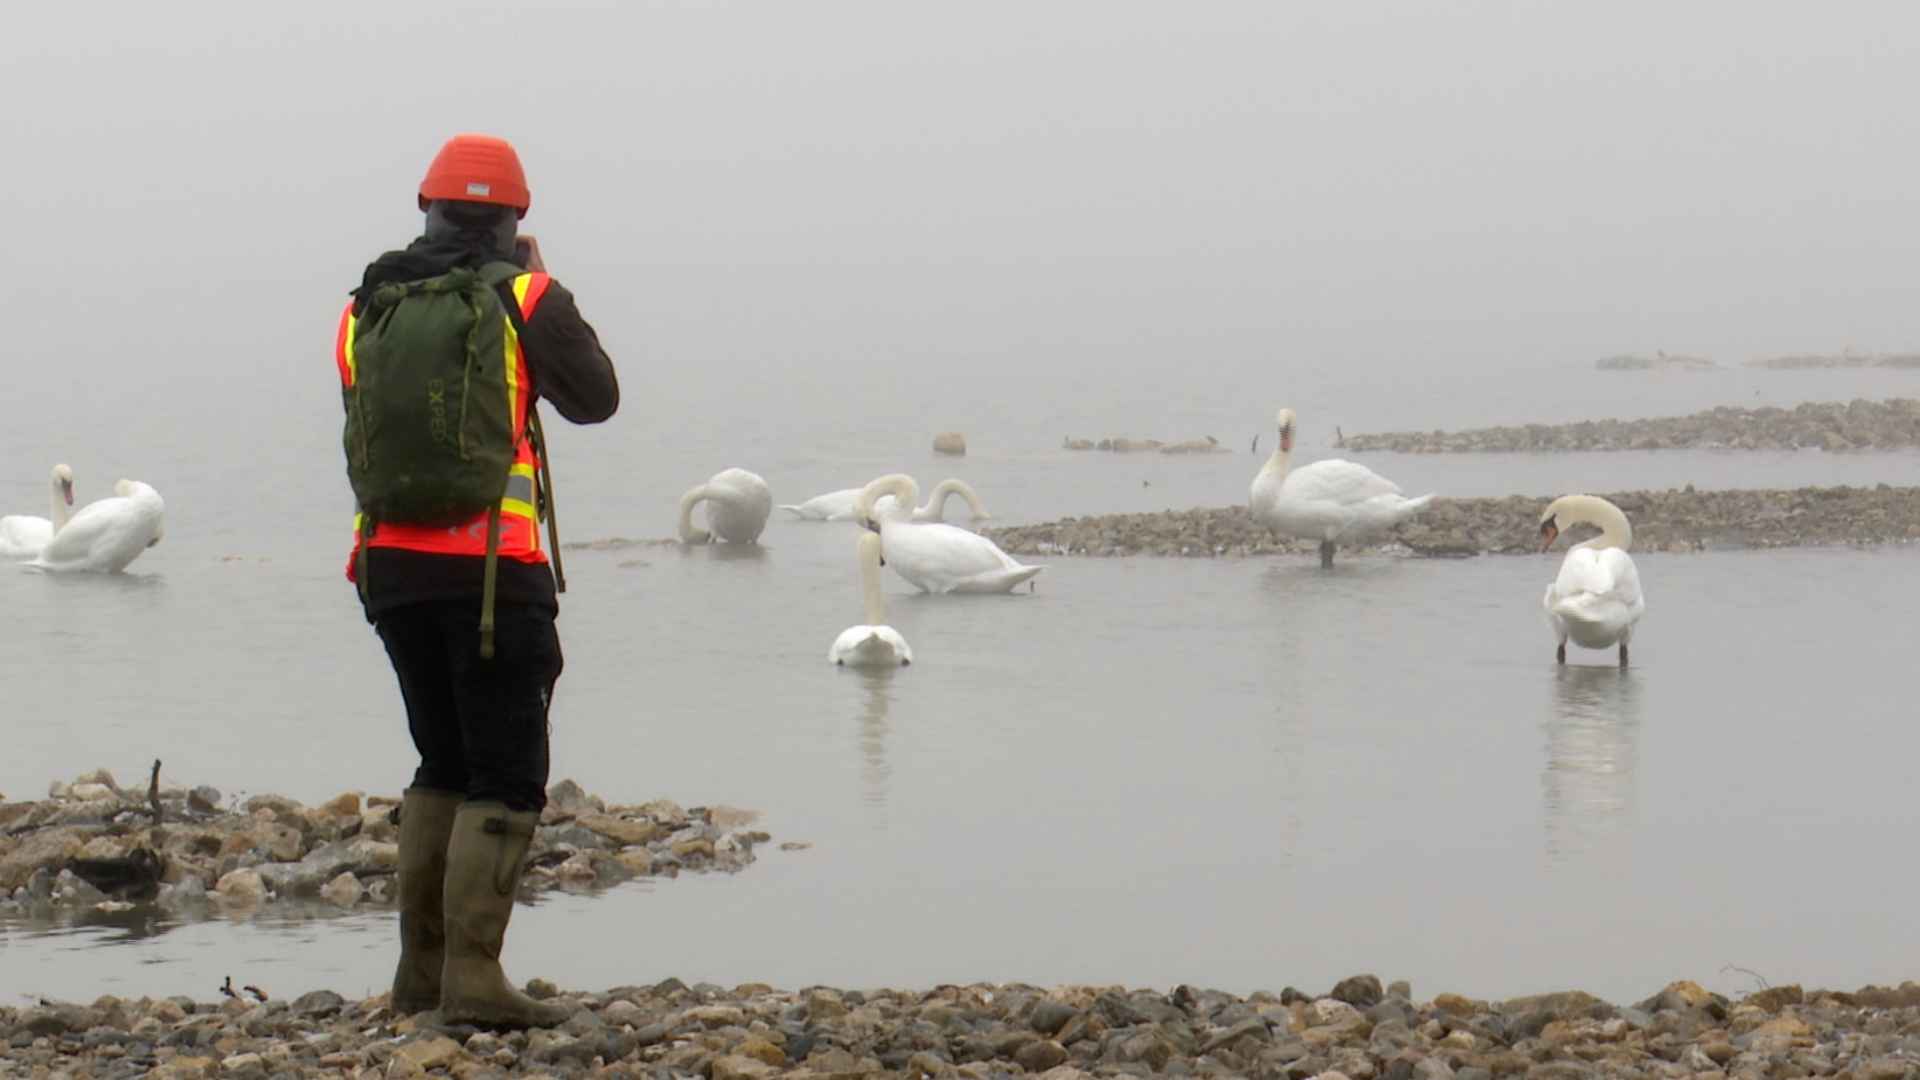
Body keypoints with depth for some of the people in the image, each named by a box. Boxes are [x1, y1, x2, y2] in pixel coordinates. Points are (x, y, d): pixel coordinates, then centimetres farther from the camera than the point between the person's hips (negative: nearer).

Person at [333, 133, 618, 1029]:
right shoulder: (524, 299, -4)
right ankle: (472, 976, -12)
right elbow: (595, 398, 6)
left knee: (445, 766, 19)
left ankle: (421, 970, 17)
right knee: (506, 779, -1)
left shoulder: (368, 308, 8)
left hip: (389, 561, 5)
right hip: (490, 566, -5)